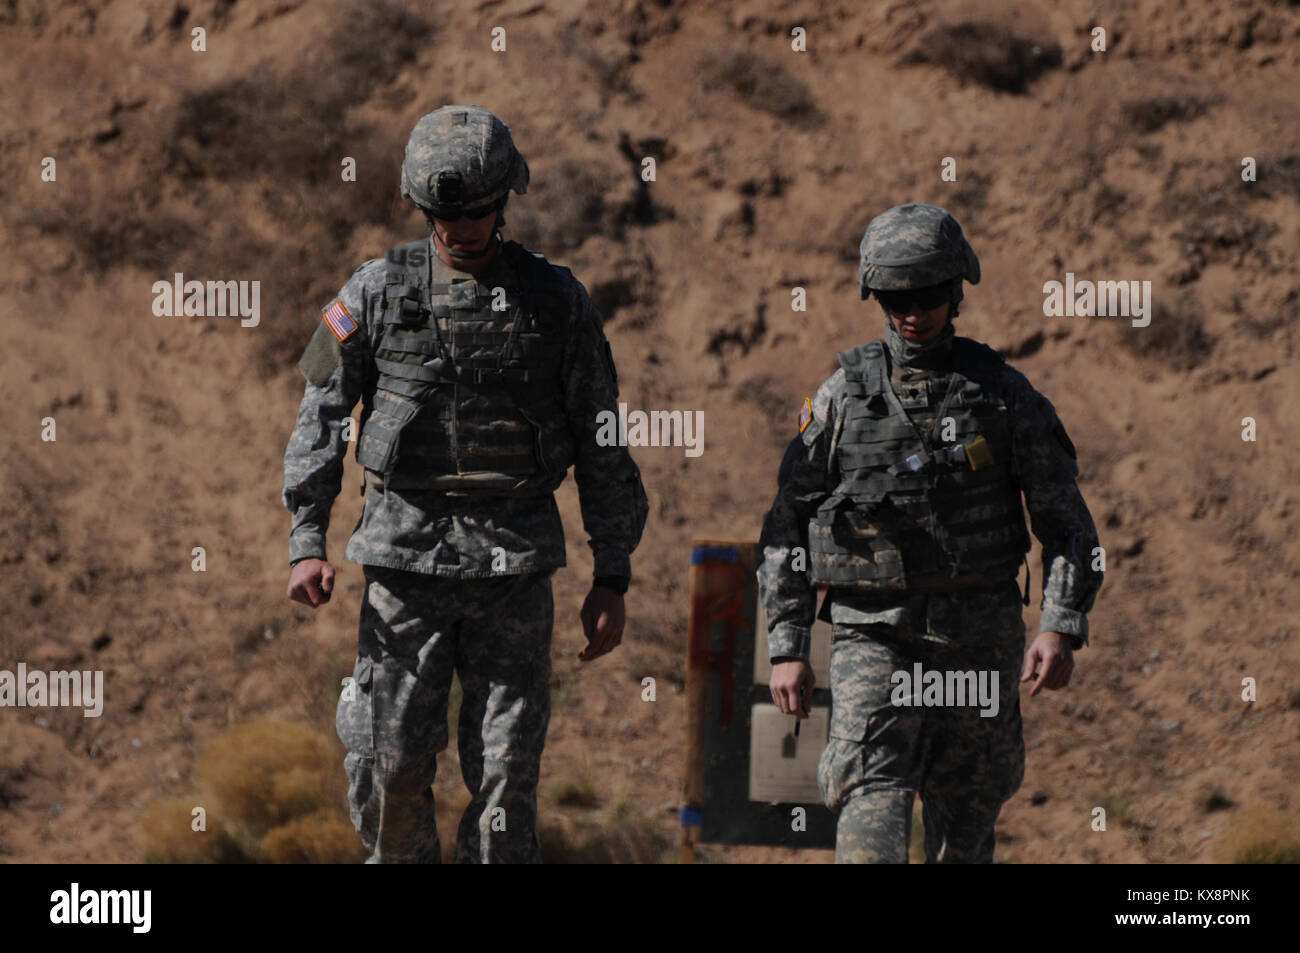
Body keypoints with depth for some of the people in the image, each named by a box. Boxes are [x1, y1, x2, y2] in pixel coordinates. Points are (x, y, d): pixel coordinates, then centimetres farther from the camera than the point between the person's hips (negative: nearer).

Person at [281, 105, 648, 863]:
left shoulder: (556, 301, 3)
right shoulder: (378, 293, 2)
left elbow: (602, 446, 6)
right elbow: (321, 419, 5)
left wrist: (613, 578, 2)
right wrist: (306, 543, -6)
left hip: (516, 565, 0)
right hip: (406, 555, 0)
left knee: (508, 768, -3)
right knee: (391, 762, -1)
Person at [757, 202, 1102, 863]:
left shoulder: (1006, 395, 2)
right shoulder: (841, 398, 2)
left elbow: (1066, 523, 2)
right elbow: (784, 528, 8)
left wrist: (1062, 628, -11)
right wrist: (785, 648, 1)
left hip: (979, 642, 1)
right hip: (873, 635, -1)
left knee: (964, 825, 8)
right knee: (871, 791, -20)